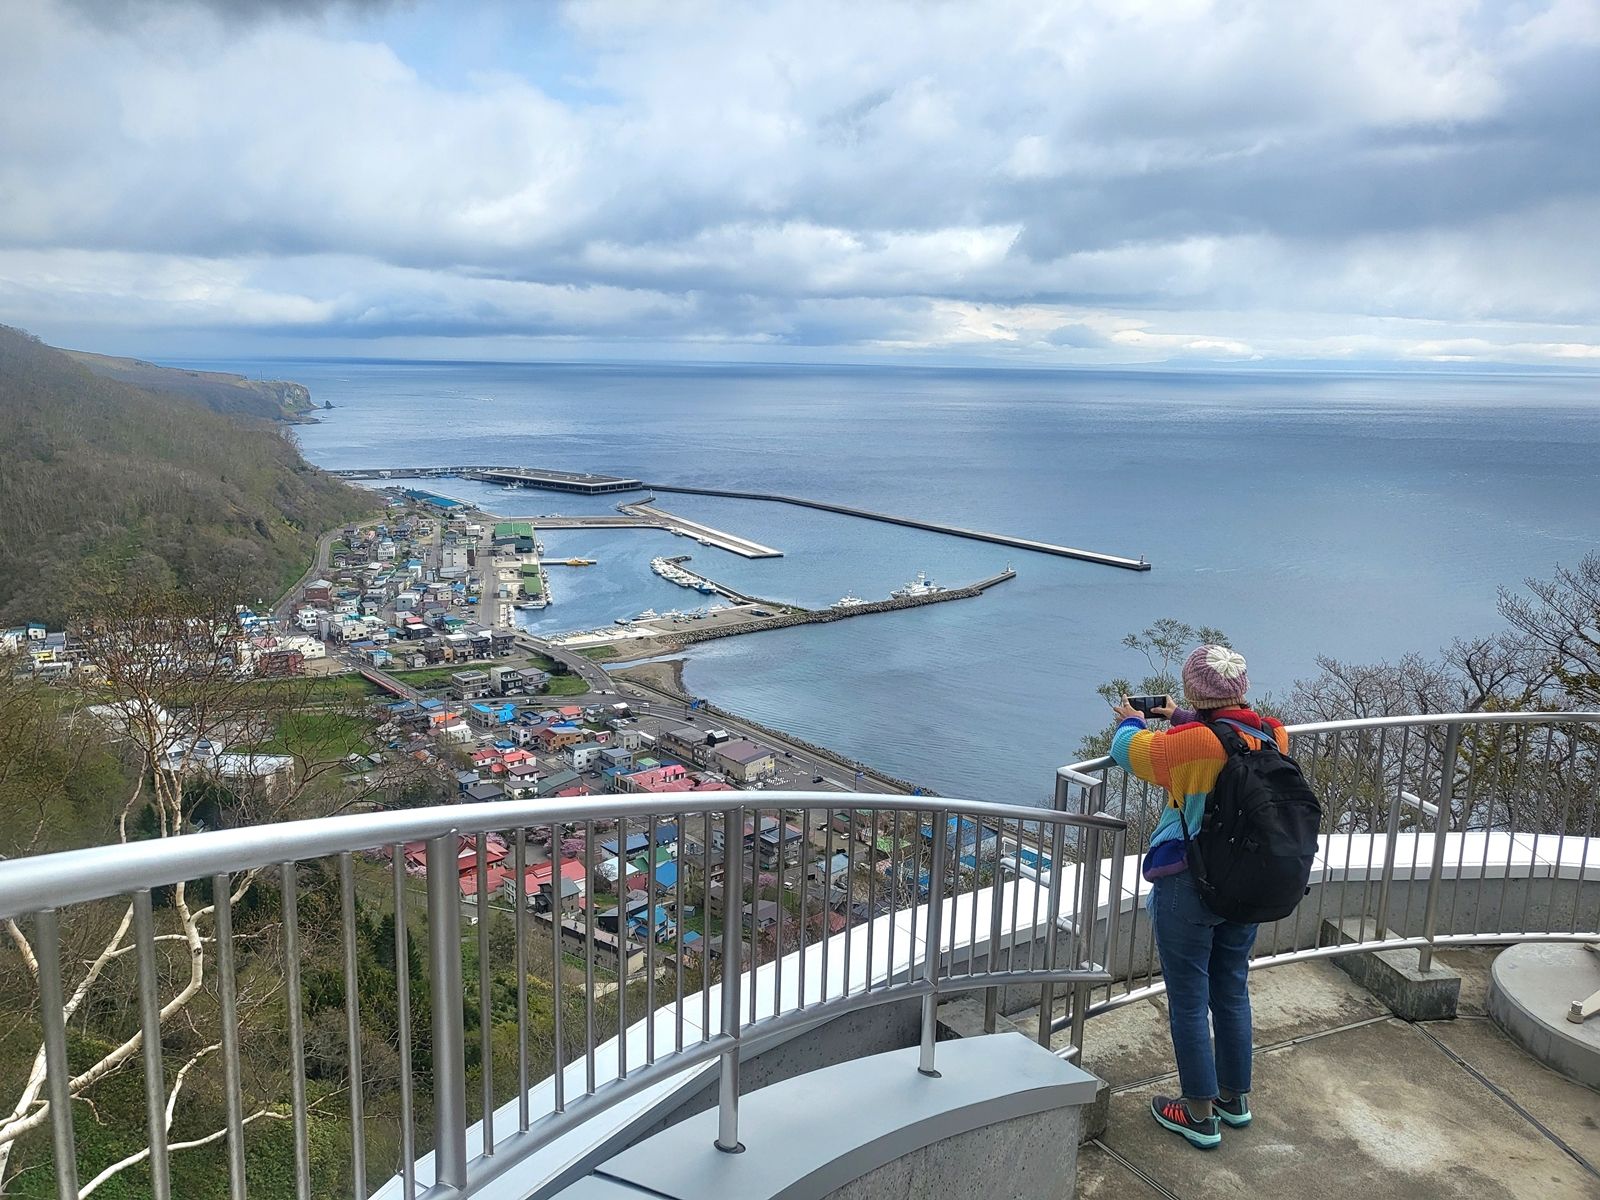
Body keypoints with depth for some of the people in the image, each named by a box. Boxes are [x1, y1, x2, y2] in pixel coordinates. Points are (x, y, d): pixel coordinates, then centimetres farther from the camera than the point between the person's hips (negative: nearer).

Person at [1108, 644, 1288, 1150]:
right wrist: (1181, 720, 28)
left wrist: (1132, 721, 15)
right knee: (1232, 991, 21)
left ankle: (1200, 1114, 19)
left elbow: (1127, 749, -7)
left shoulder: (1190, 743, -25)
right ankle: (1235, 1096, 35)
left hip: (1187, 888, -6)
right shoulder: (1272, 736, -7)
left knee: (1189, 1002, 7)